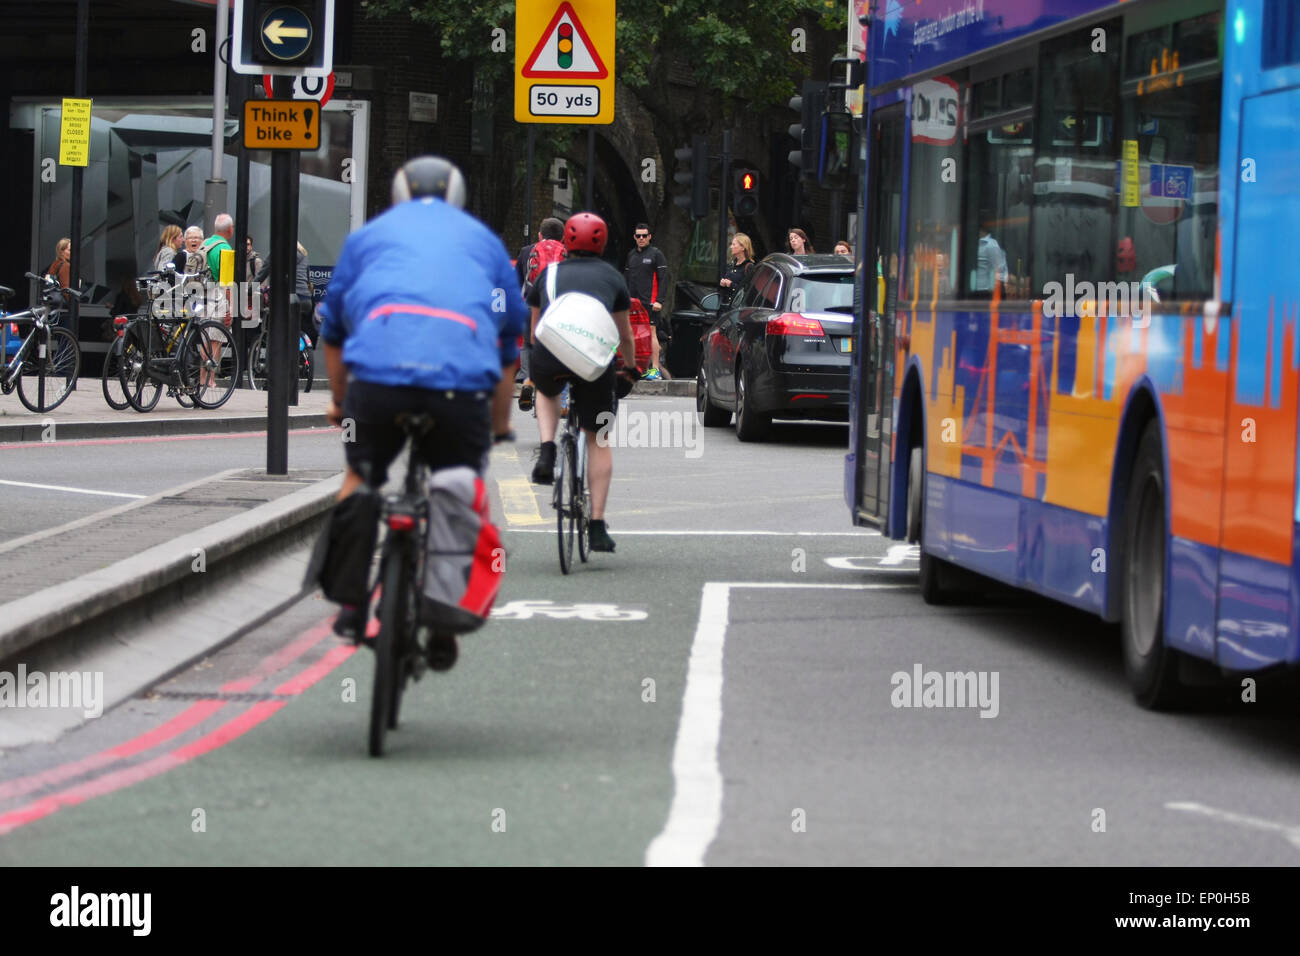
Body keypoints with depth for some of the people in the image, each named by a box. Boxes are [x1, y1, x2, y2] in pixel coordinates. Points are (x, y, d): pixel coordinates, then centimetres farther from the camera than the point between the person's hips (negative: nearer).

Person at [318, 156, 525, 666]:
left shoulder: (367, 235, 30)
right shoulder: (484, 241, 31)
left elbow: (333, 333, 36)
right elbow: (509, 346, 33)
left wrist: (339, 403, 51)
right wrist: (500, 427, 43)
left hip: (377, 371, 0)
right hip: (464, 377, 0)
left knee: (360, 477, 25)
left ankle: (350, 599, 14)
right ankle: (444, 624, 13)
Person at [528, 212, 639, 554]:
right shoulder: (611, 277, 24)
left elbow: (534, 329, 39)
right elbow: (625, 336, 35)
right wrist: (631, 367, 55)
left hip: (549, 358, 1)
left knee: (547, 392, 38)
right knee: (598, 441, 14)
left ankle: (547, 451, 12)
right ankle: (598, 526, 9)